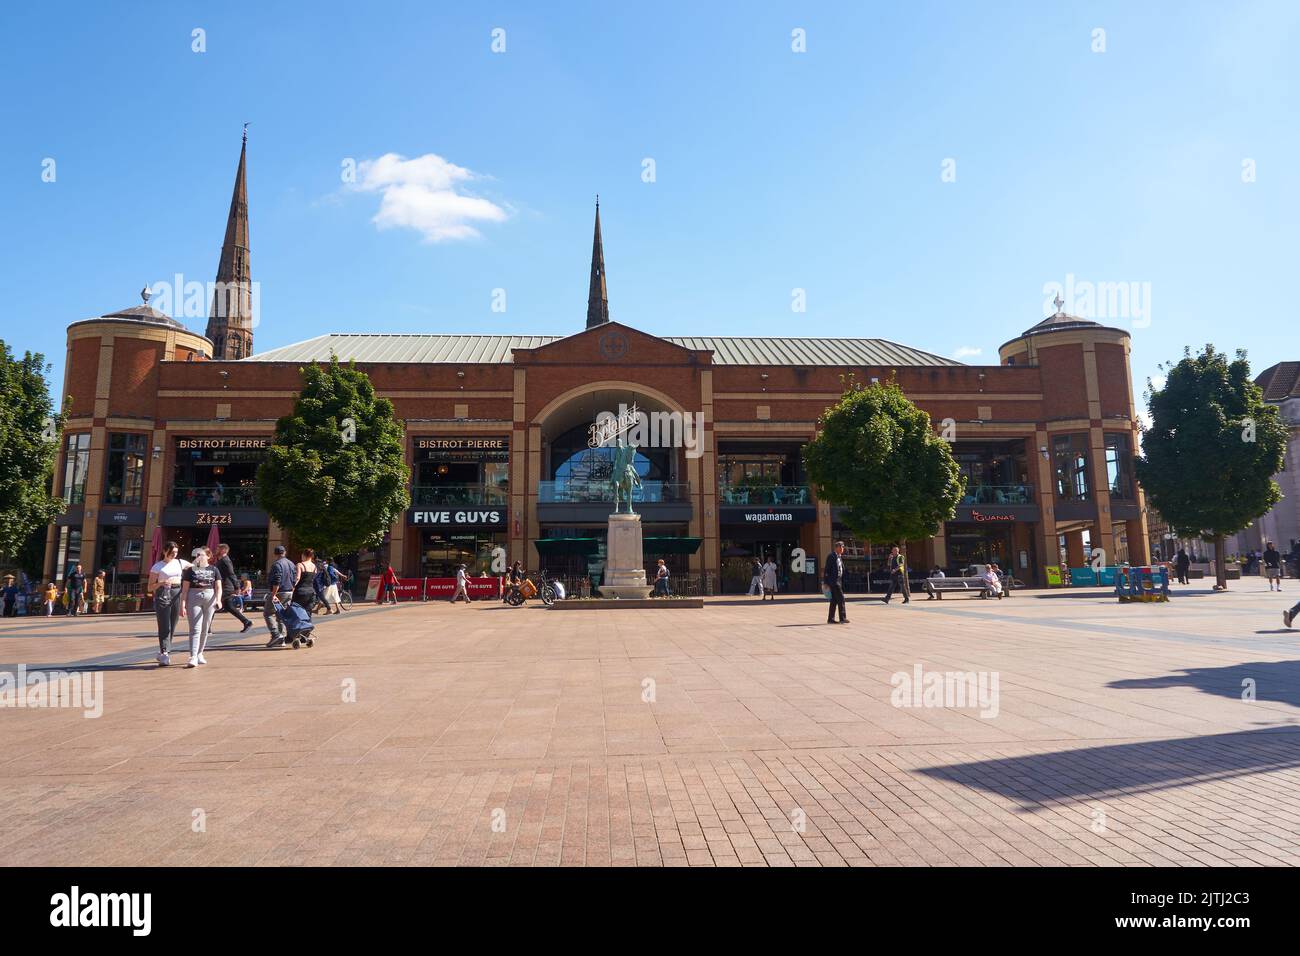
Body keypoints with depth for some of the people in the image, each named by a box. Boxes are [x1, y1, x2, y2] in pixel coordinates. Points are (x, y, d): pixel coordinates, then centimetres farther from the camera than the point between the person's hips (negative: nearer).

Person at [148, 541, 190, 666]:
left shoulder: (181, 563, 12)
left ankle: (163, 652, 20)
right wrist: (161, 583, -18)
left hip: (177, 594, 4)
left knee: (172, 627, 7)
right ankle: (164, 654, -14)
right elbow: (150, 588, 1)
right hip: (162, 594, -4)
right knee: (164, 626, -11)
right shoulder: (157, 566, 2)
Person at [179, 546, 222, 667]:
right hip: (194, 599, -2)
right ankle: (193, 657, -15)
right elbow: (185, 589, 2)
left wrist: (218, 599, -14)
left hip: (210, 599, 2)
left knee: (205, 629, 10)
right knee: (195, 628, -10)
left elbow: (218, 587, 3)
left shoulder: (214, 570, 8)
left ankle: (199, 654, 23)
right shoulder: (191, 570, 4)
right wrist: (183, 605, -6)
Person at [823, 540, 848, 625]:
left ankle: (830, 619, 13)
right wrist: (826, 582, -16)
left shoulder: (839, 557, 17)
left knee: (834, 600, 10)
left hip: (839, 581, 9)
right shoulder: (831, 556, -11)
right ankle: (843, 618, -8)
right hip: (834, 581, -9)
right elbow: (827, 570, -13)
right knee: (841, 598, -10)